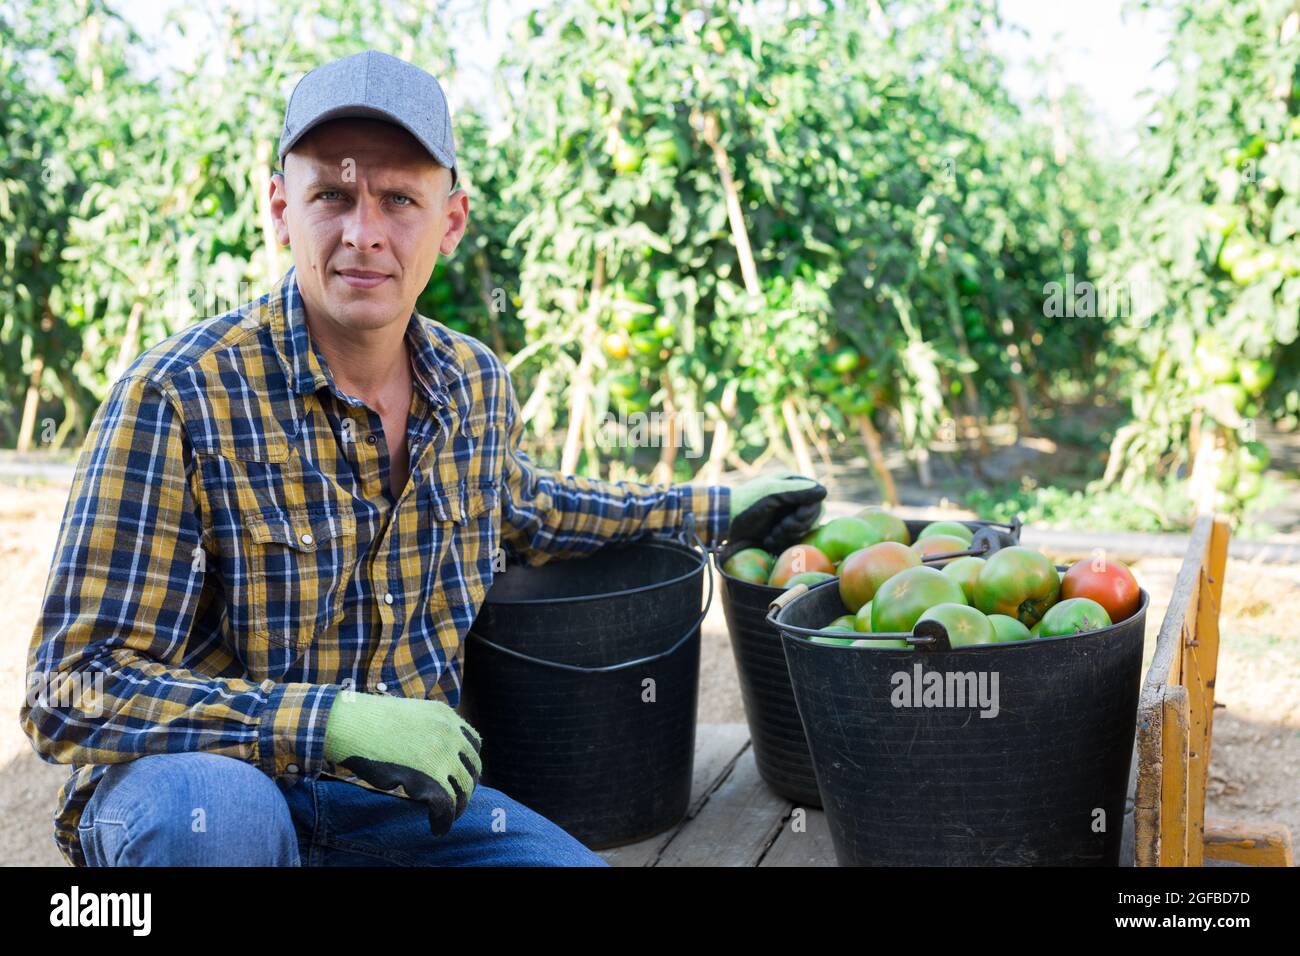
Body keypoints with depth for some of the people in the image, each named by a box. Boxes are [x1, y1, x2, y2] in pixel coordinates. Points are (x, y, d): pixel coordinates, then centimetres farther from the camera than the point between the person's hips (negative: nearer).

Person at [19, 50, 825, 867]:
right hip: (191, 785, -4)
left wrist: (714, 509, 23)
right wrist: (335, 721, -34)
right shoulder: (176, 398, -20)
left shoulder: (478, 385, -1)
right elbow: (74, 695, -23)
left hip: (396, 794, 5)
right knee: (216, 808, -37)